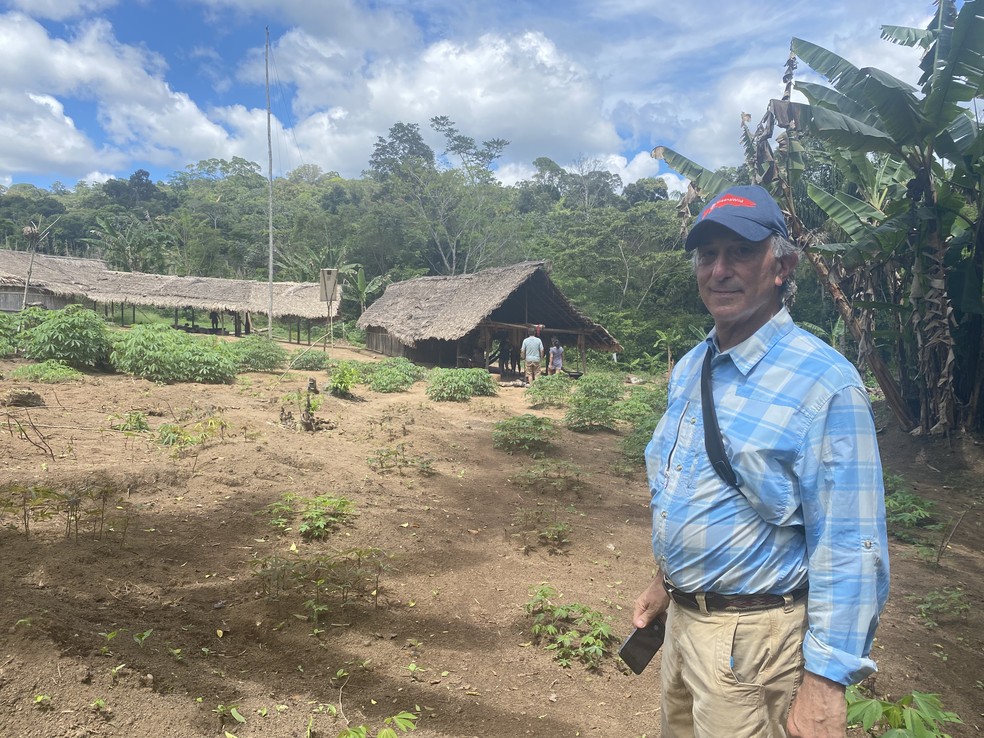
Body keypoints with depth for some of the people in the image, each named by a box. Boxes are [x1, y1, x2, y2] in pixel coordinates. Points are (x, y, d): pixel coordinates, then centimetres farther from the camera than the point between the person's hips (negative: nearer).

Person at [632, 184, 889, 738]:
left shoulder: (825, 383, -20)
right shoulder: (689, 369, 4)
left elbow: (850, 549, -21)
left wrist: (824, 685, -21)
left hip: (751, 636, -7)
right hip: (682, 616, 8)